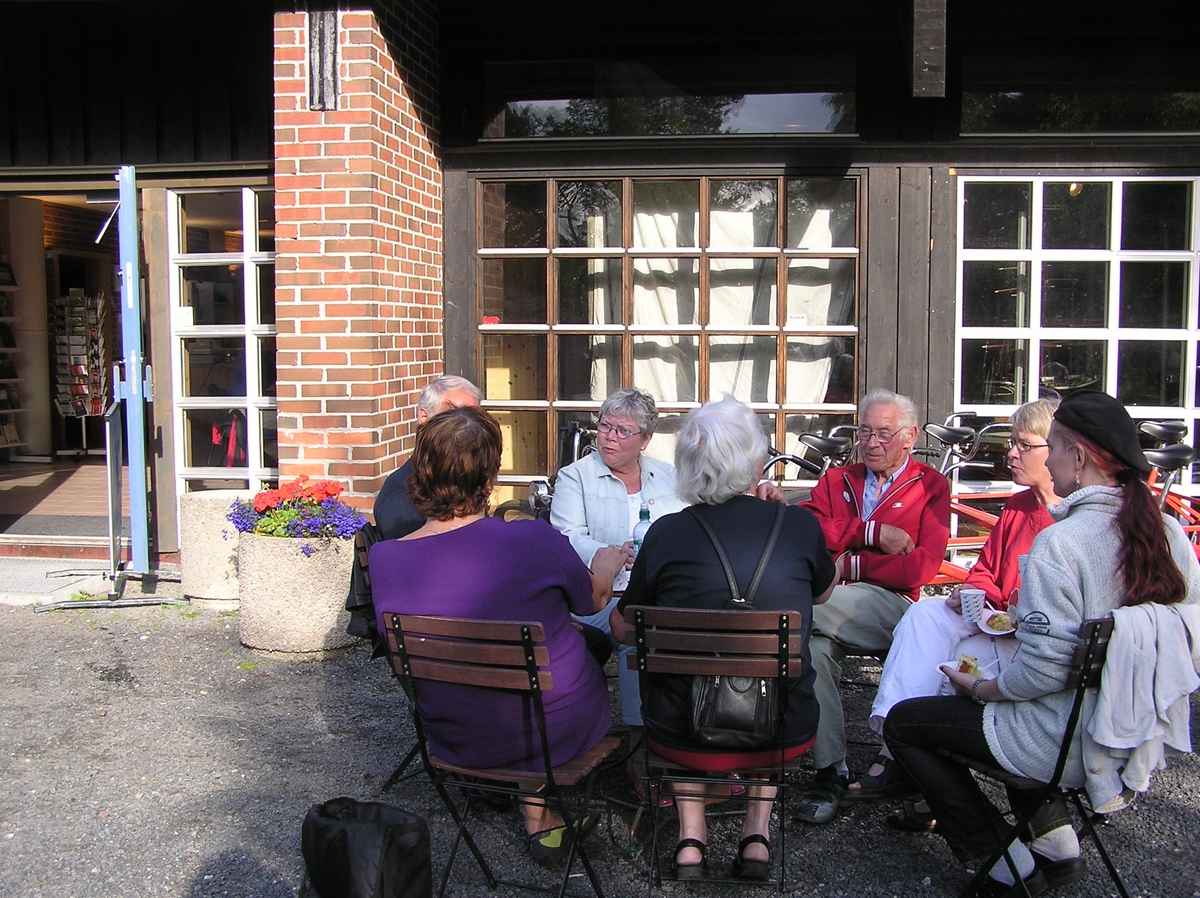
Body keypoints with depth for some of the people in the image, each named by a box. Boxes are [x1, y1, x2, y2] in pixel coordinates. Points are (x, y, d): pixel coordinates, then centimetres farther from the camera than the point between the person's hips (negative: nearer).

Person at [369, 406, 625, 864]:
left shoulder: (384, 558, -16)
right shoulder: (534, 540, -25)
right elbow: (593, 601, -3)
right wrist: (604, 567, 21)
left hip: (457, 741, 4)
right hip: (554, 730, -3)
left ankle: (539, 817, 38)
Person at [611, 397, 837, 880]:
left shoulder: (666, 533, -11)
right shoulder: (800, 525, -8)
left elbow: (623, 628, 3)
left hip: (682, 738, -1)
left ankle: (690, 833, 28)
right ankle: (758, 830, 30)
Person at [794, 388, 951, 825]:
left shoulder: (930, 486, 13)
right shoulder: (836, 480, 25)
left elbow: (922, 566, -3)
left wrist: (850, 565, -8)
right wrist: (871, 533, -6)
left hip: (891, 608, -3)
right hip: (829, 609, 3)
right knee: (814, 646, -32)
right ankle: (830, 770, -21)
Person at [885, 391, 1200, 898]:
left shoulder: (1060, 542, -24)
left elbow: (1043, 670, -25)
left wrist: (981, 689, -5)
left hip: (1070, 746, -8)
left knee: (903, 723, 6)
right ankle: (1056, 845, 28)